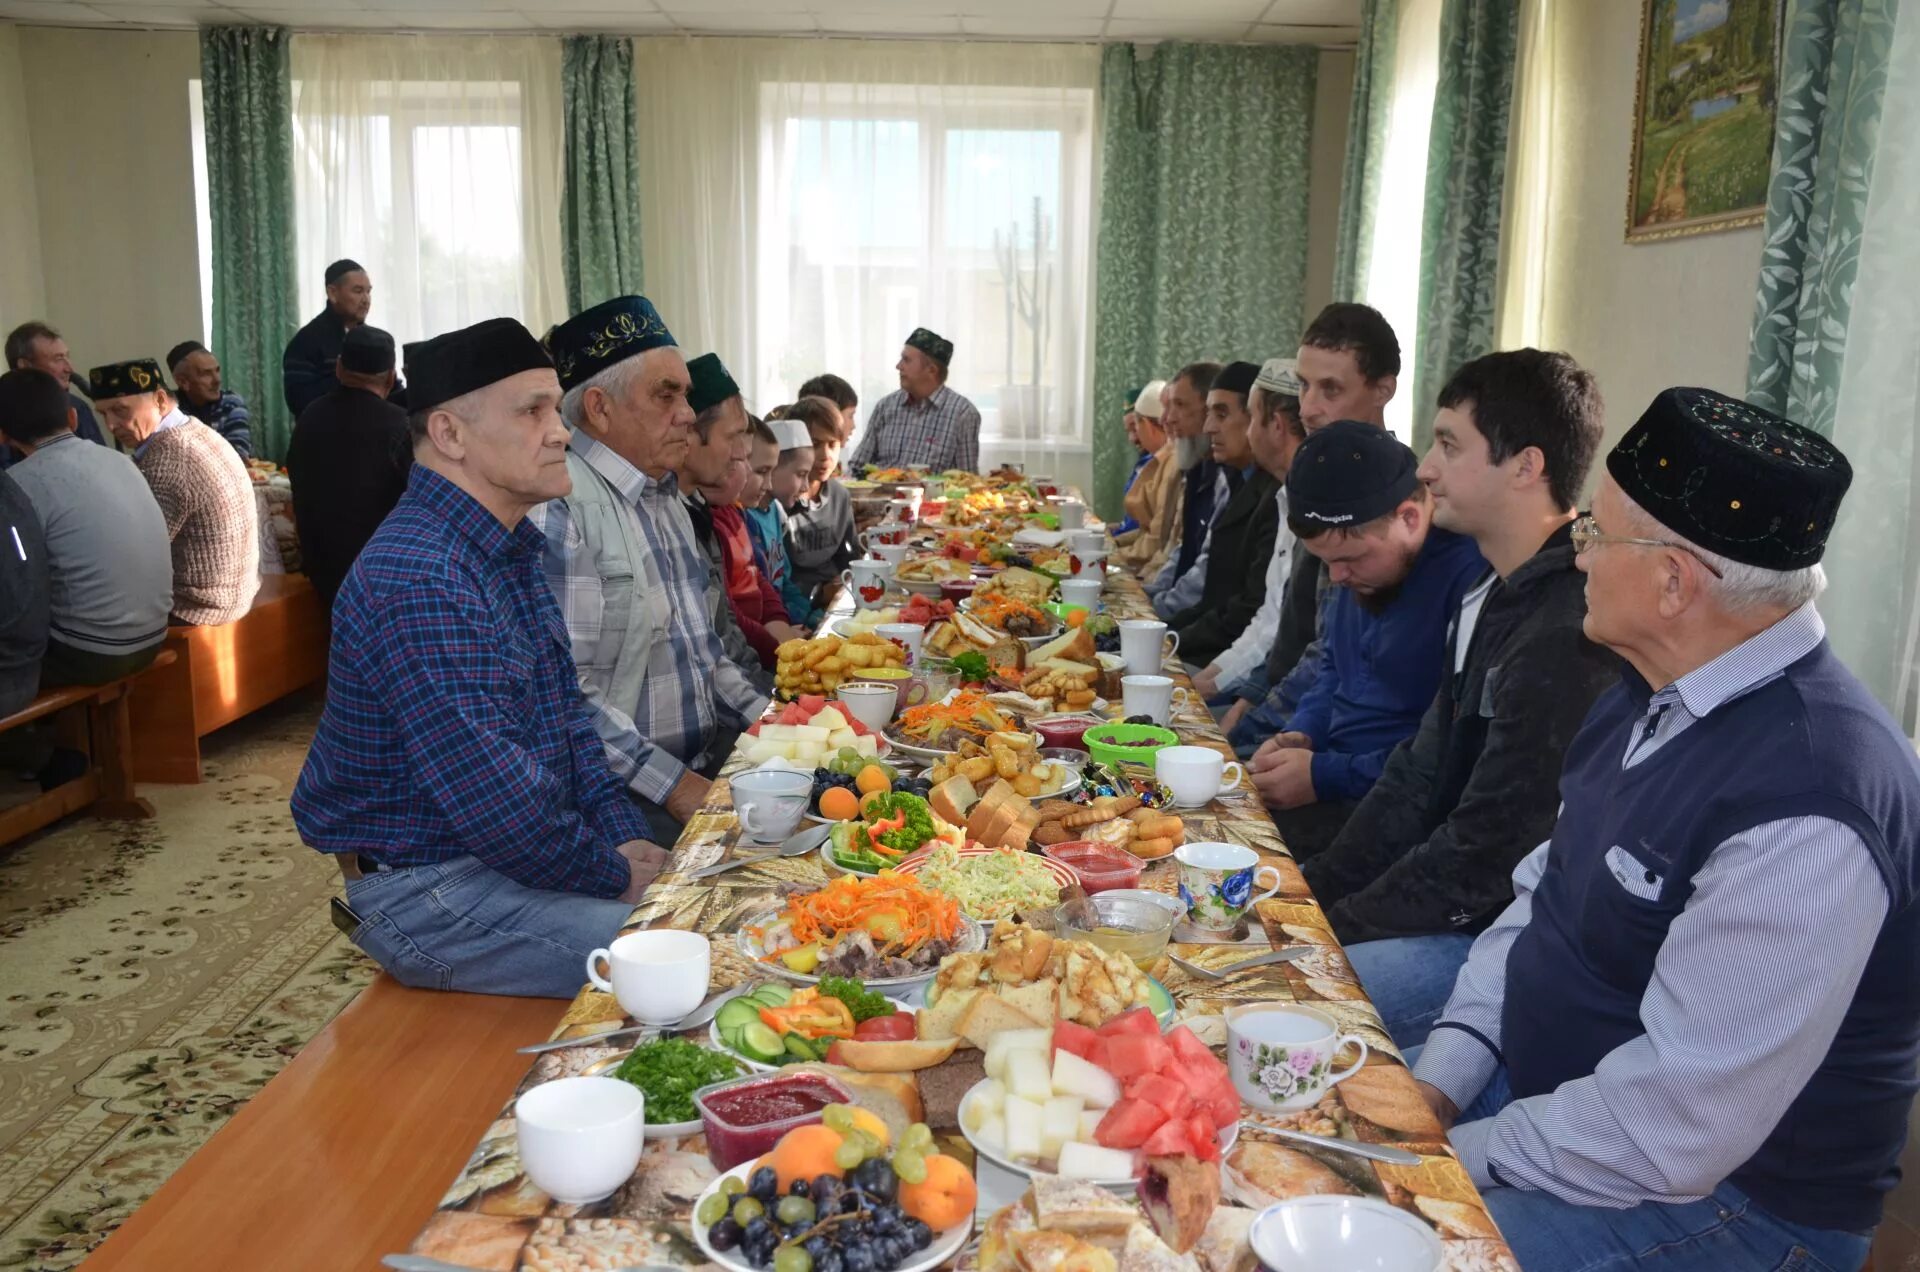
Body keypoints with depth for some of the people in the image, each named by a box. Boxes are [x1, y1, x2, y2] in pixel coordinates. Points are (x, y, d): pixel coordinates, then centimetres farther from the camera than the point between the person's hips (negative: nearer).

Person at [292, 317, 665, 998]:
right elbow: (491, 797, -27)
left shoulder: (509, 549, 9)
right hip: (430, 891, -9)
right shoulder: (421, 582, -25)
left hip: (521, 851, 10)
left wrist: (625, 840, 2)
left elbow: (567, 710, 14)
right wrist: (612, 876, -14)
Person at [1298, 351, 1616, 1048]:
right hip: (1457, 903, 9)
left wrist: (1331, 929, -14)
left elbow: (1486, 856, -23)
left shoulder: (1570, 635, -25)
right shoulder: (1498, 593, 9)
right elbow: (1421, 772, 11)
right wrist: (1314, 889, 3)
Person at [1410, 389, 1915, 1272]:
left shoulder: (1805, 812, -30)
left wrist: (1451, 1157, -17)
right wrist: (1442, 1075, -4)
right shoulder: (1659, 690, 0)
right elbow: (1544, 891, 6)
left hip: (1716, 1198, -8)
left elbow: (1674, 1131, -28)